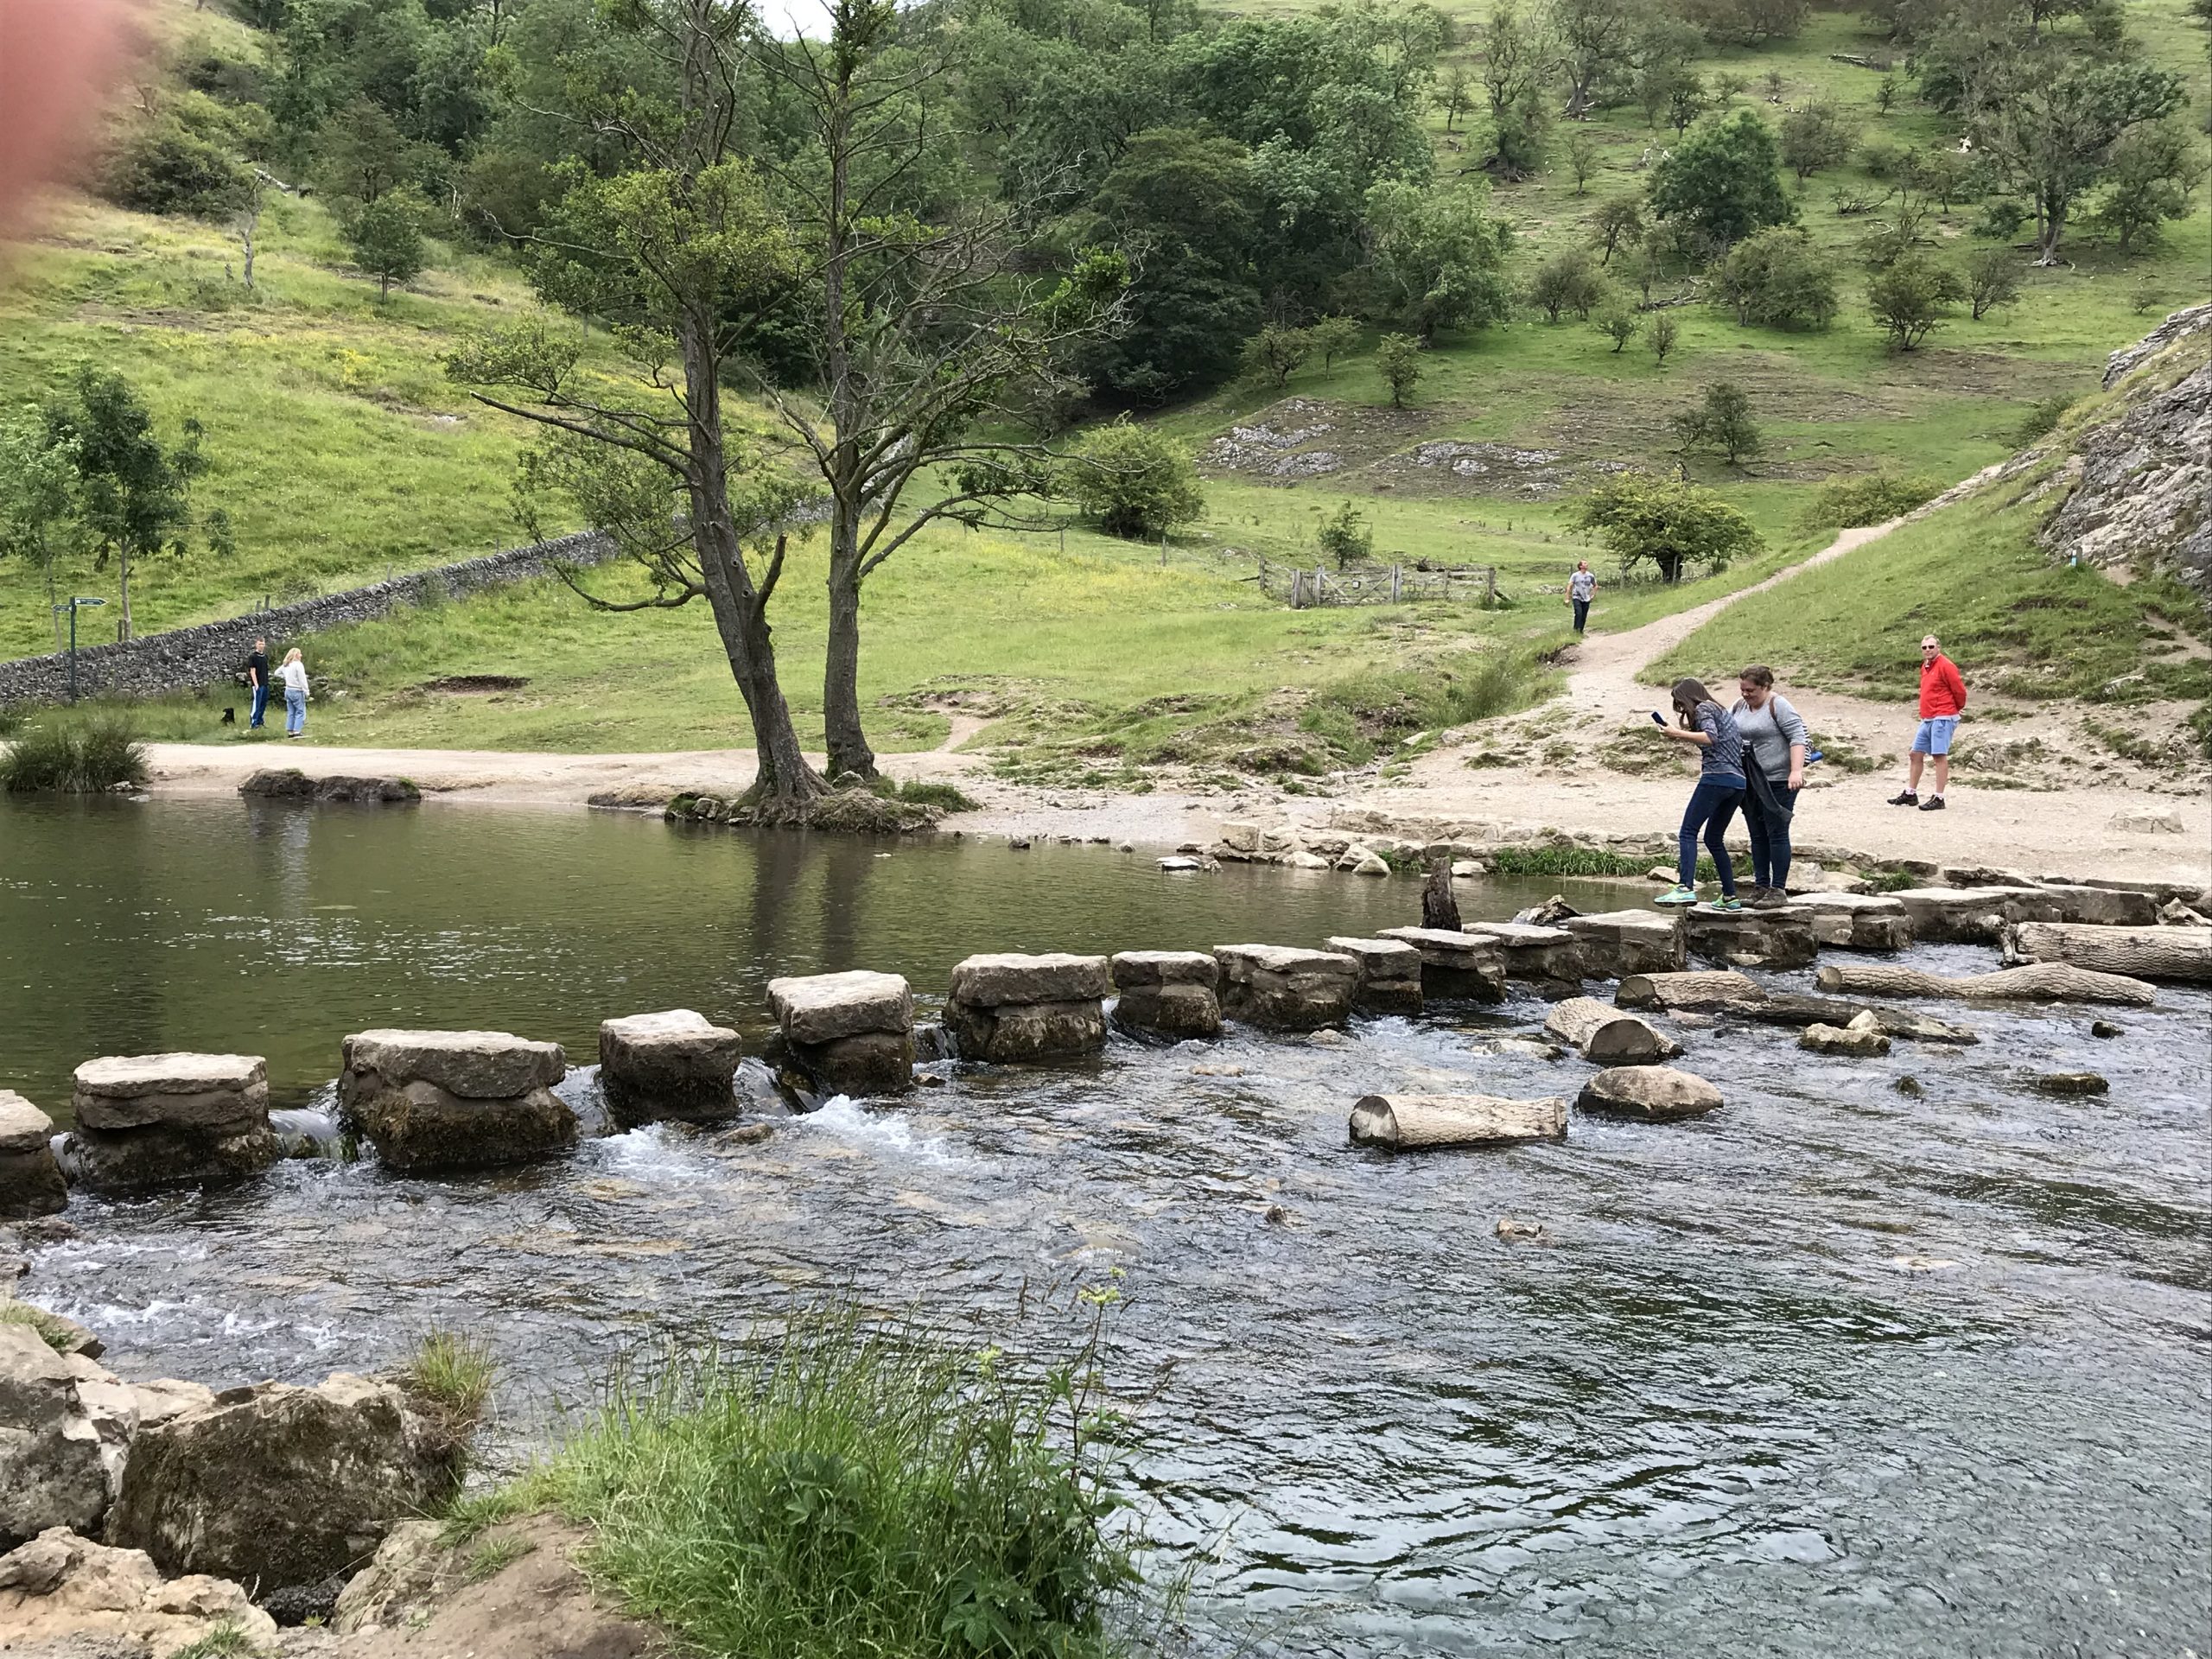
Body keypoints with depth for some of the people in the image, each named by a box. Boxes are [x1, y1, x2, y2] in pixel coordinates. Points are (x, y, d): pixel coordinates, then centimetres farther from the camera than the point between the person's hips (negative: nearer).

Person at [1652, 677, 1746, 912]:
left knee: (1688, 831, -14)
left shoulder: (1703, 708, 2)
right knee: (1714, 839, 16)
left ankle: (1686, 888, -29)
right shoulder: (1722, 712, 28)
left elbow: (1711, 737, -15)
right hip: (1739, 781, 9)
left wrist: (1677, 733, -11)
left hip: (1717, 777, -9)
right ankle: (1730, 896, 13)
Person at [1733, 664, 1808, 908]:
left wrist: (1796, 771, -27)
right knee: (1757, 836, 11)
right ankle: (1760, 887, 17)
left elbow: (1797, 737, -17)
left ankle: (1778, 890, -1)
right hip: (1750, 783, 7)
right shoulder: (1740, 707, 11)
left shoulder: (1778, 705, -10)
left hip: (1777, 782, -7)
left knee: (1776, 834, -4)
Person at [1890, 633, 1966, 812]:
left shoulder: (1945, 666, -11)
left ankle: (1938, 798, -10)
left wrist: (1959, 709, 6)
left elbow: (1959, 690, -10)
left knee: (1939, 755, -10)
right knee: (1916, 754, 12)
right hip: (1927, 719, 9)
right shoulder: (1925, 667, 16)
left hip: (1943, 719, -9)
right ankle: (1910, 794, 22)